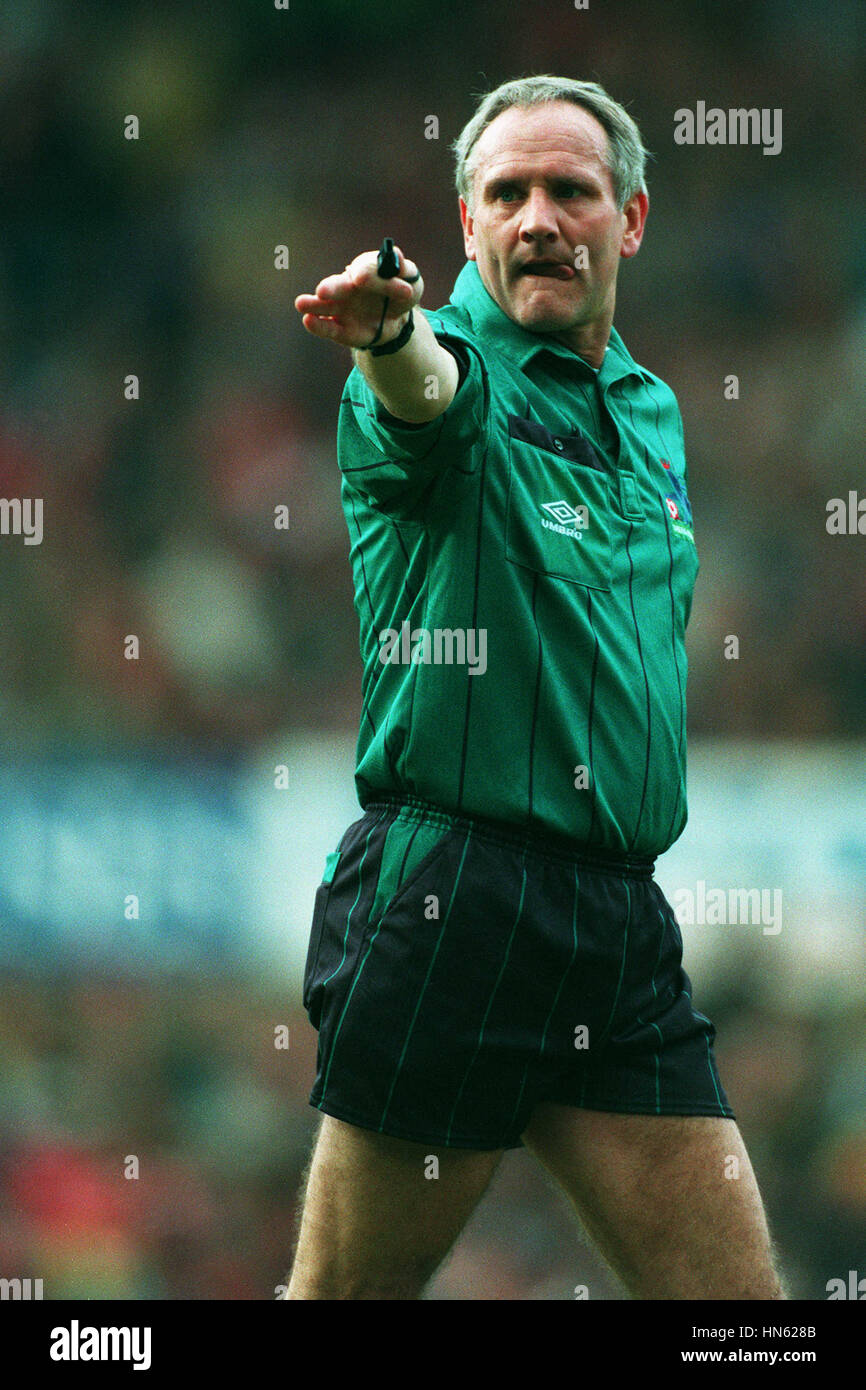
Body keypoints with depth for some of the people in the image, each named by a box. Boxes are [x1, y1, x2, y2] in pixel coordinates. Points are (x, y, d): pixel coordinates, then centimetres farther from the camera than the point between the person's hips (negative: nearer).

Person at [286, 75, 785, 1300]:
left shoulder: (651, 410, 18)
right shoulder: (459, 366, -4)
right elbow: (427, 389, -29)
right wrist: (391, 329, -54)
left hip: (622, 920, 6)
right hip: (449, 903, -6)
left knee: (737, 1298, 1)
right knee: (349, 1293, -2)